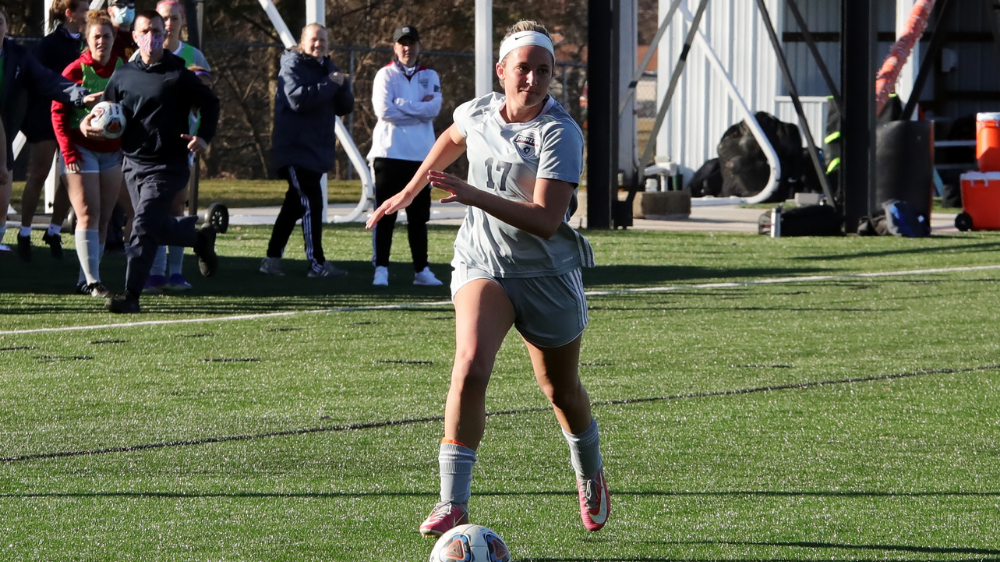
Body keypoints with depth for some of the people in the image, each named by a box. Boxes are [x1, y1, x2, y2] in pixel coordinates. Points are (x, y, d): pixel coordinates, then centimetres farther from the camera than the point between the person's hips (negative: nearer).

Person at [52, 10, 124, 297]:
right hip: (82, 149, -4)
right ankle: (92, 281, -13)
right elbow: (58, 112, -6)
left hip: (113, 152, 4)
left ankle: (86, 279, 14)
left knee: (104, 218, 5)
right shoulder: (75, 71, -7)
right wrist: (68, 152, -12)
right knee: (88, 215, -11)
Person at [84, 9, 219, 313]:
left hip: (168, 165, -6)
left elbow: (210, 103, 6)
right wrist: (88, 124, -7)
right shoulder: (122, 76, 8)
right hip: (133, 163, 6)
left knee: (145, 225, -17)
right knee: (158, 228, 8)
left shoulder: (178, 75, -4)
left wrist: (204, 137, -8)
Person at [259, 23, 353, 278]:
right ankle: (317, 264, -15)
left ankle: (272, 258, 19)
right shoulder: (293, 66, -8)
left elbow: (345, 107, 10)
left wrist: (342, 85, -9)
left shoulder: (328, 68, 15)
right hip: (295, 147, -8)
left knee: (295, 204, 12)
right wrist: (329, 84, -22)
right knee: (311, 202, -14)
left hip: (318, 149, 8)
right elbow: (298, 98, -25)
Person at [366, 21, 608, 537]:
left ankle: (590, 478, 47)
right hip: (481, 263, 2)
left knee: (562, 391, 15)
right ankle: (452, 503, -24)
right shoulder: (476, 113, -2)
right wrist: (408, 193, 28)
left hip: (548, 275, -2)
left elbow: (545, 220, -28)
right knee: (469, 366, -24)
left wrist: (471, 195, -36)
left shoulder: (561, 134, -18)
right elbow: (451, 140, 25)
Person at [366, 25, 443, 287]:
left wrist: (401, 105, -10)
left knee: (419, 216, 7)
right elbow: (383, 110, -12)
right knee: (385, 215, -3)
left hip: (420, 155, 3)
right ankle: (381, 269, 0)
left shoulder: (430, 77, 11)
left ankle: (421, 270, 13)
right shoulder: (385, 75, 2)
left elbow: (434, 109, -6)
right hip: (389, 154, -3)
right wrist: (419, 108, -9)